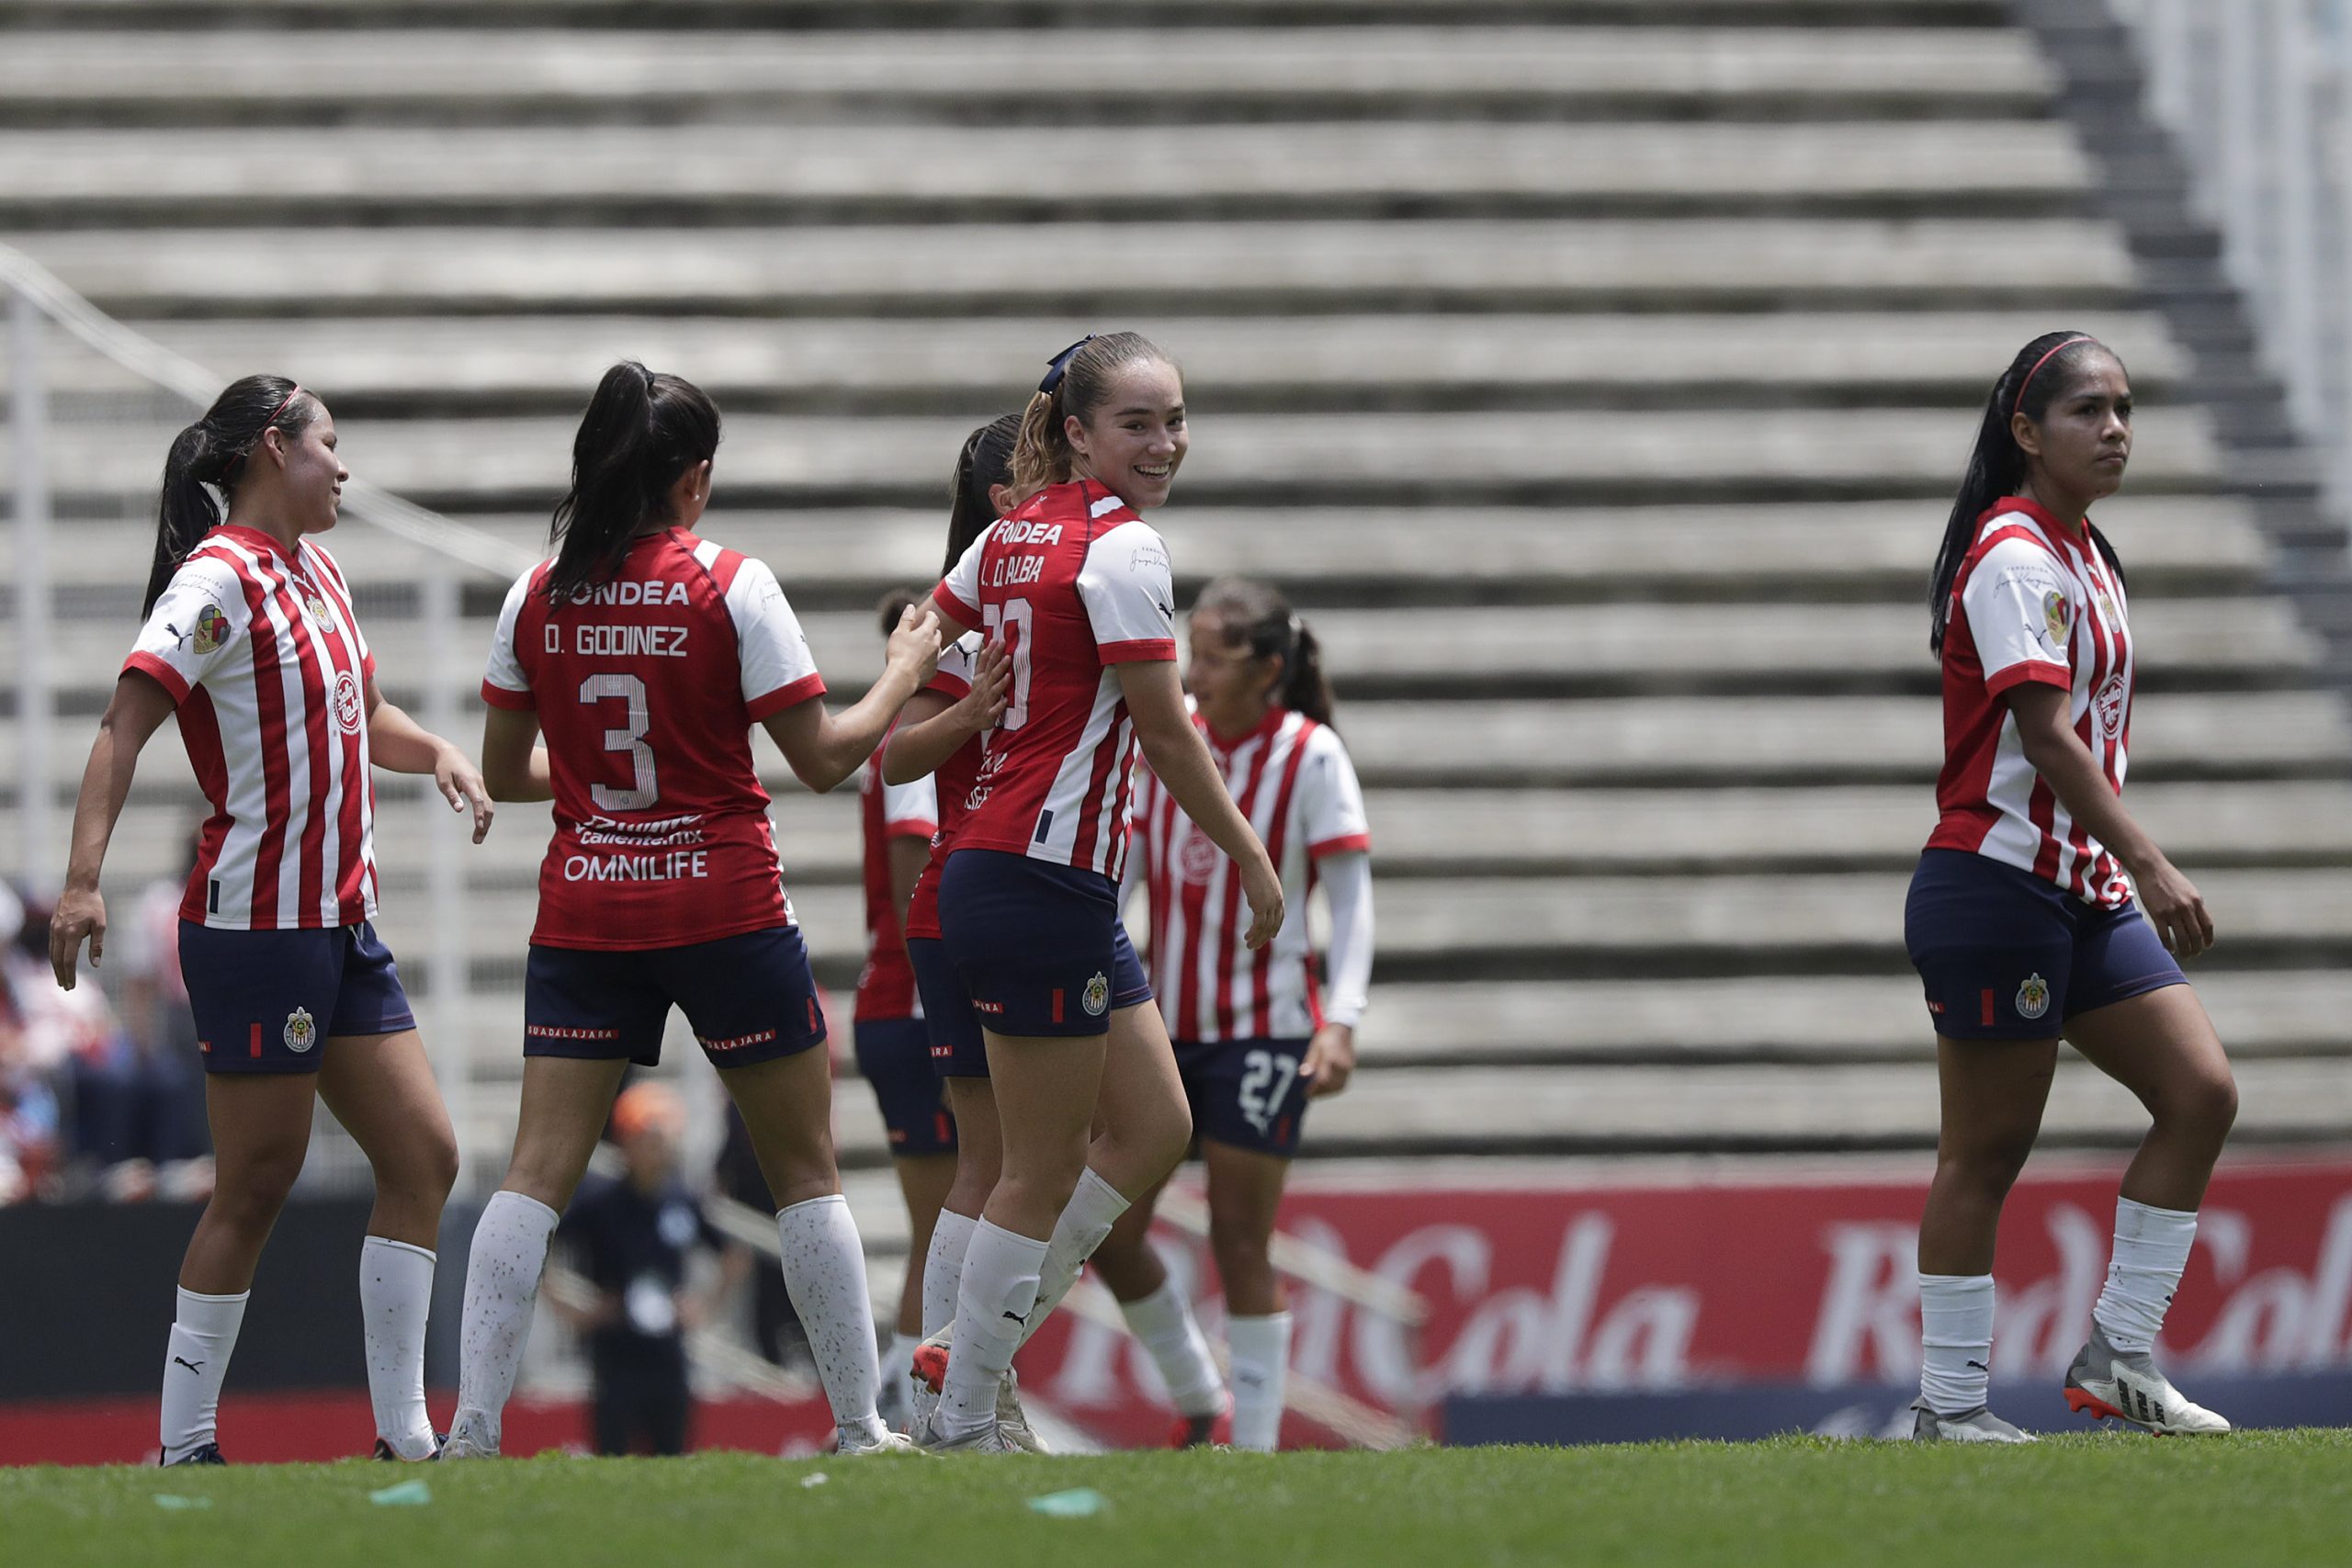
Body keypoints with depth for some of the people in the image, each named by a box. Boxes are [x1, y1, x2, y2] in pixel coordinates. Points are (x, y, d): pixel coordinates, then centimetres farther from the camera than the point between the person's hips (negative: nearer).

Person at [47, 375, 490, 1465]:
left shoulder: (314, 571, 14)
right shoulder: (222, 579, -12)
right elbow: (127, 722, -22)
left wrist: (436, 754, 8)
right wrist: (84, 876, -33)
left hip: (342, 924, 9)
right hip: (257, 926, -9)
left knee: (423, 1158, 6)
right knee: (255, 1190, -6)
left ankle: (404, 1436, 9)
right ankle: (184, 1445, 1)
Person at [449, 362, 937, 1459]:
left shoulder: (538, 597, 2)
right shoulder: (729, 588, -9)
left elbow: (504, 772, 10)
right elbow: (823, 760, -6)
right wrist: (903, 673, 10)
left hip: (584, 912, 3)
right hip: (725, 908, -3)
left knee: (537, 1171, 0)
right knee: (804, 1169, 9)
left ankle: (471, 1426, -11)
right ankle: (860, 1428, 12)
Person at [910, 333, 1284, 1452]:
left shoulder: (1014, 534, 12)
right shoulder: (1123, 547, -14)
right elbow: (1166, 734, -13)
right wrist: (1252, 862, -4)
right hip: (1041, 886, -9)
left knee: (1154, 1128, 15)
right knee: (1045, 1173, -1)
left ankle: (970, 1353, 18)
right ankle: (959, 1423, 6)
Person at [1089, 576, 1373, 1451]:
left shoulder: (1310, 756, -9)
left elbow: (1351, 902, -11)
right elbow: (1117, 877, 11)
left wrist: (1340, 1023, -22)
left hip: (1262, 1032, -5)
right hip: (1163, 1022, 5)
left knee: (1240, 1243, -5)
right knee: (1109, 1231, 2)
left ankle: (1255, 1440, 4)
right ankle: (1196, 1397, 22)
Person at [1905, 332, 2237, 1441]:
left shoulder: (2082, 552, 15)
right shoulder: (2014, 558, -14)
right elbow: (2046, 732, -24)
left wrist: (2128, 873, 21)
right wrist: (2151, 867, -30)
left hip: (2085, 893, 9)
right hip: (1999, 887, -9)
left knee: (2200, 1092, 0)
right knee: (1985, 1150, -4)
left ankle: (2118, 1357, 4)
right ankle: (1948, 1402, 3)